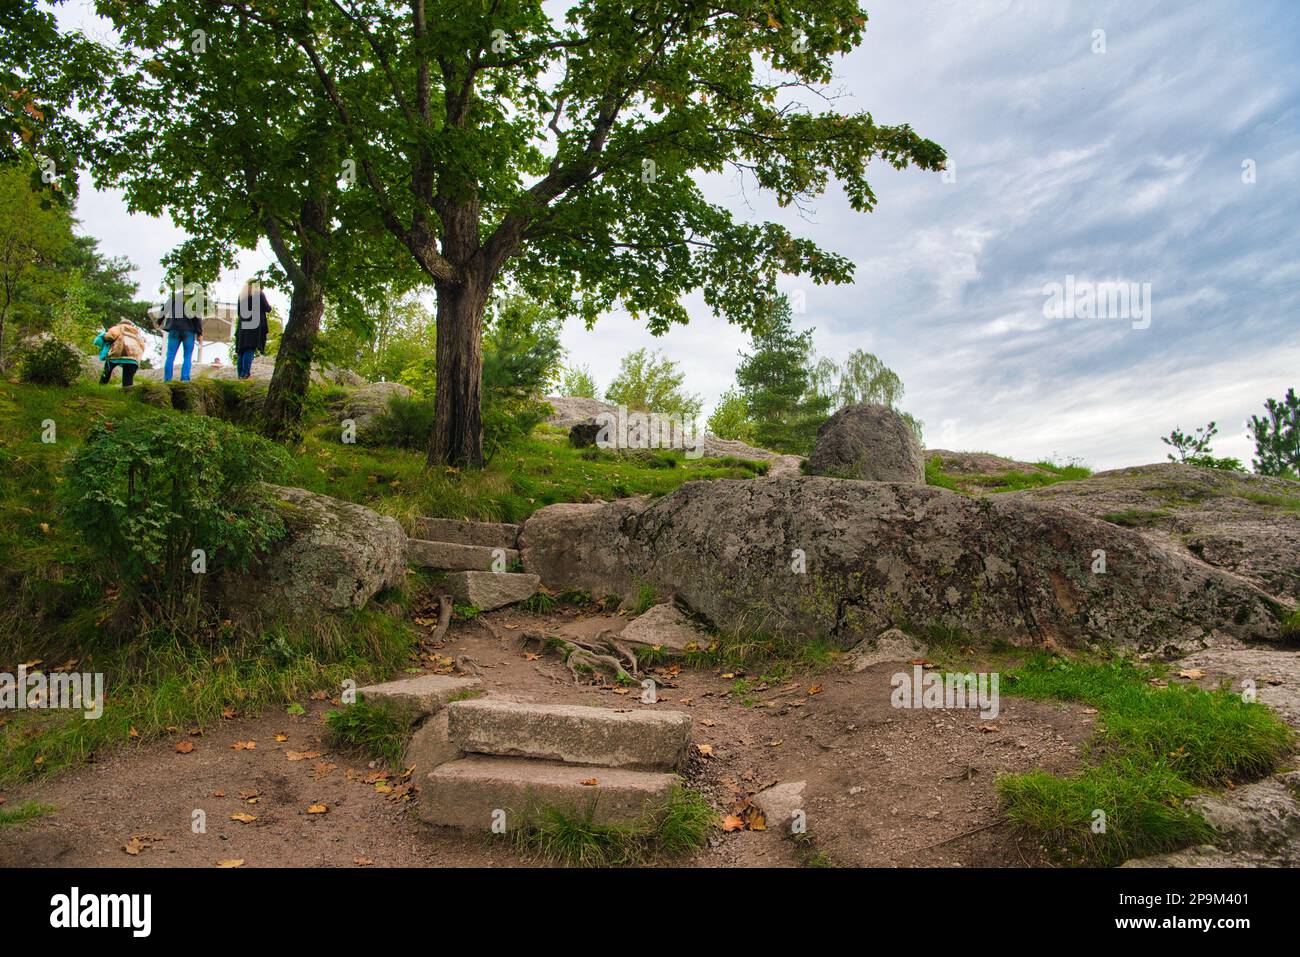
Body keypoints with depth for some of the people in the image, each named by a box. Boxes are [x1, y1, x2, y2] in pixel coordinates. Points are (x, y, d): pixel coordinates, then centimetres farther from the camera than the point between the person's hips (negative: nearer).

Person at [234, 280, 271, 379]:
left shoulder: (241, 295, 12)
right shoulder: (260, 294, -1)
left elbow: (239, 311, 17)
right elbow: (267, 309, 0)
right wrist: (269, 307, 22)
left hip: (243, 325, 4)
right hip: (255, 325, -4)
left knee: (242, 349, 9)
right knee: (250, 349, -6)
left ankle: (240, 373, 7)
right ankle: (246, 373, -13)